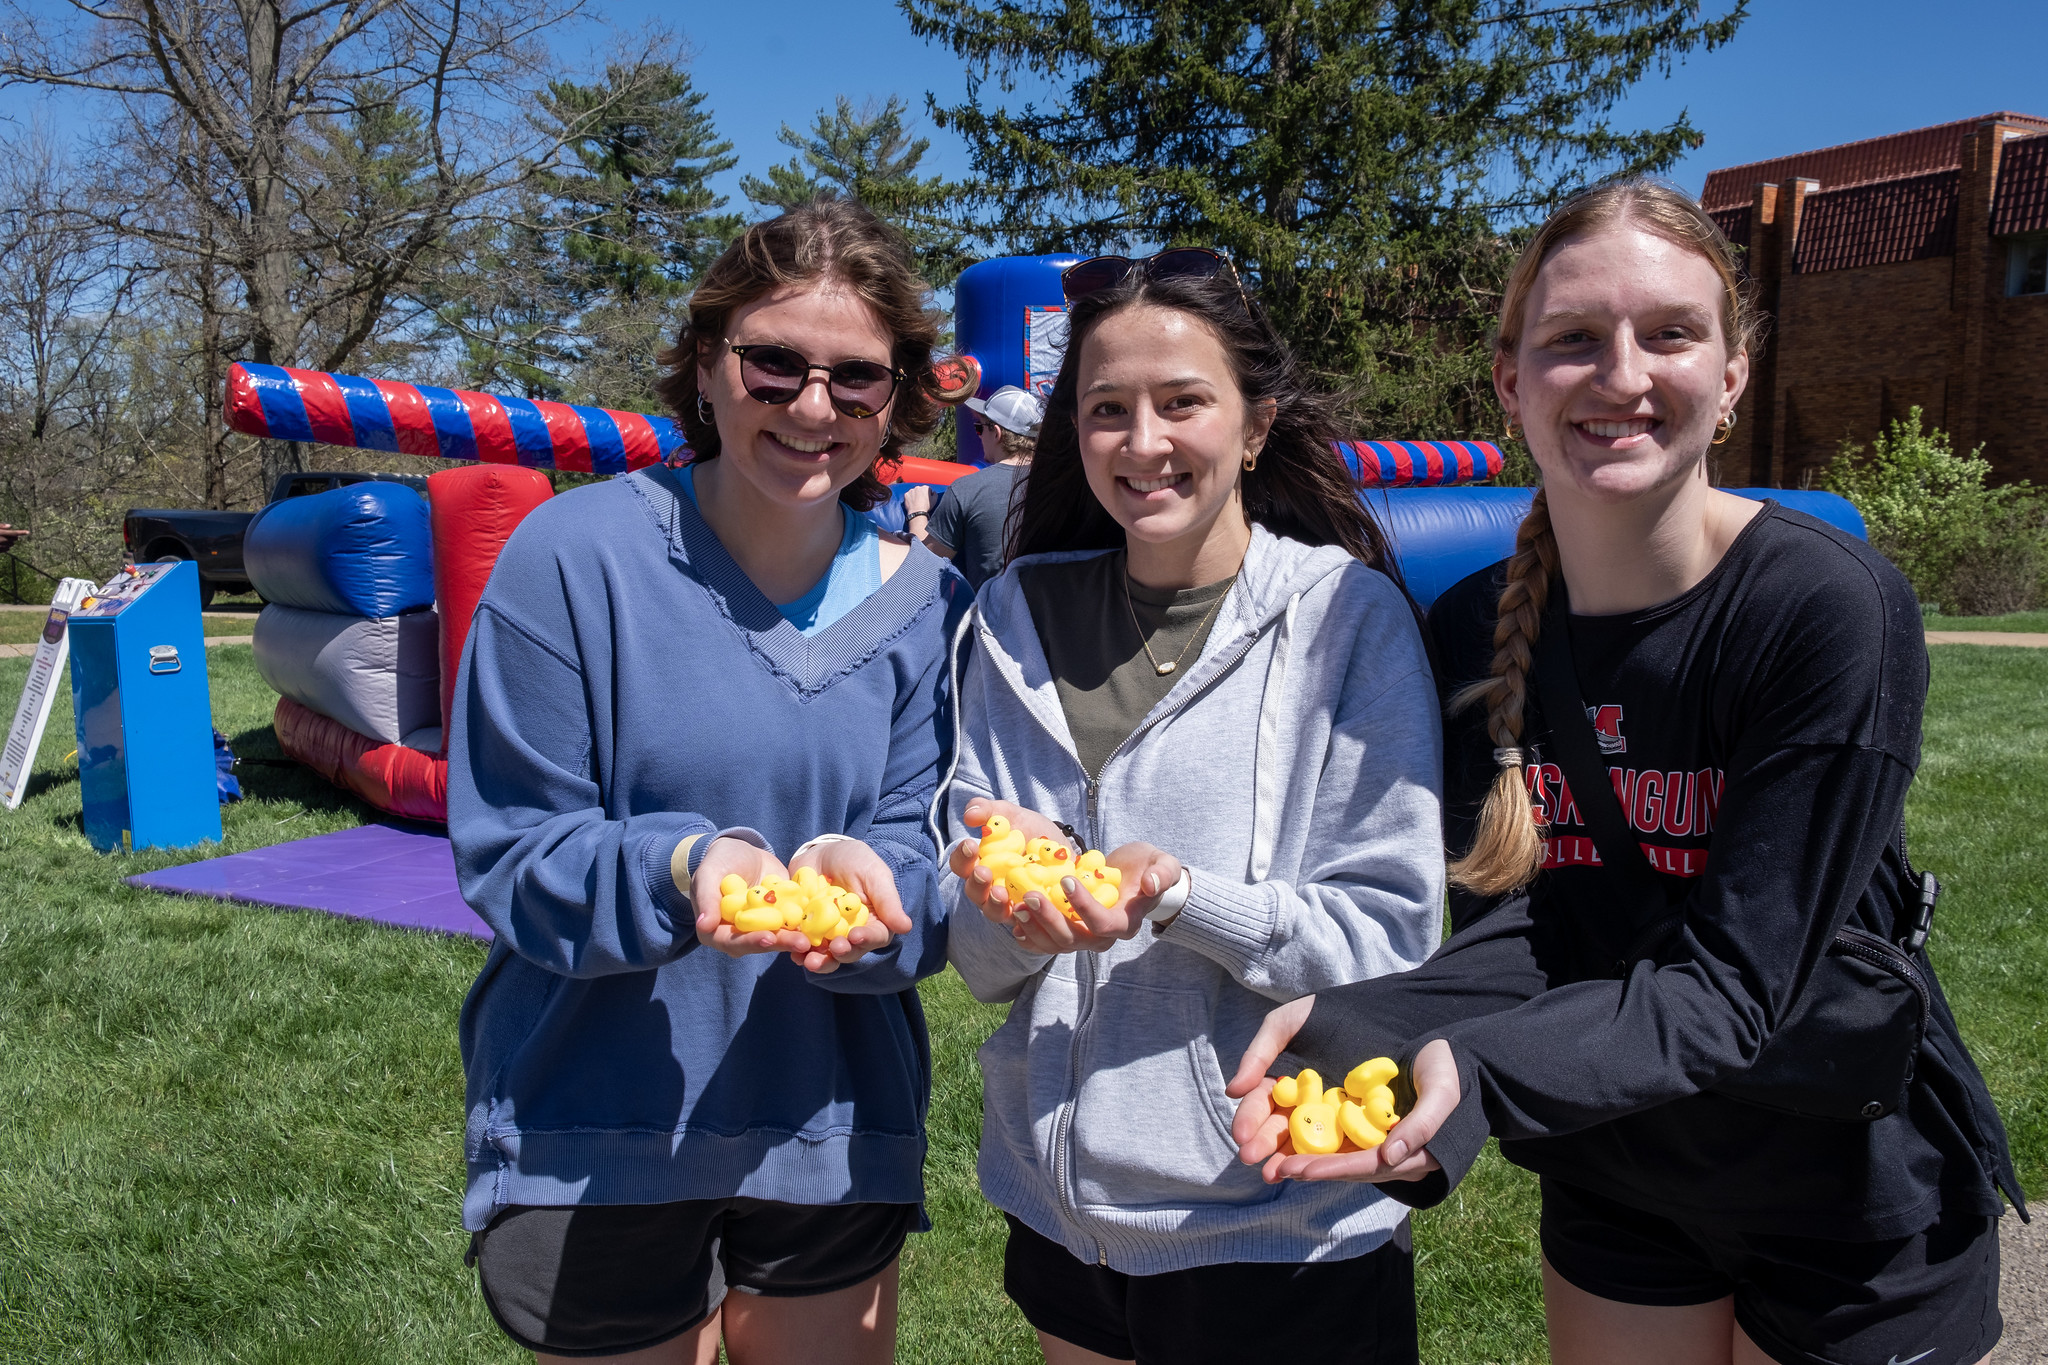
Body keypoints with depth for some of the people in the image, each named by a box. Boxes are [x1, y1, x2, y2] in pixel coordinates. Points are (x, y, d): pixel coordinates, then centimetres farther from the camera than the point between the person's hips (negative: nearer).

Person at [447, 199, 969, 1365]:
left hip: (836, 1135, 3)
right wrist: (686, 866, -30)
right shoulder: (575, 556, -12)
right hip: (597, 1141, -3)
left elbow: (925, 870, -4)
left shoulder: (926, 604, -2)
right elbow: (511, 861, -12)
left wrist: (856, 874, -27)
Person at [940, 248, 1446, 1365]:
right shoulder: (1019, 618, 0)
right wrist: (1014, 898, -21)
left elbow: (1386, 937, -13)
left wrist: (1174, 896, -27)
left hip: (1284, 1223, -3)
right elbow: (980, 958, 1)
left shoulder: (1352, 616, -10)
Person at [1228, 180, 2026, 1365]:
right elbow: (1509, 927, -13)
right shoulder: (1476, 629, -9)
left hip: (1857, 1210, -3)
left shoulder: (1834, 609, -23)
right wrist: (1362, 1028, -34)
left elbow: (1734, 985, -26)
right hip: (1613, 1192, 4)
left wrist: (1481, 1076, -42)